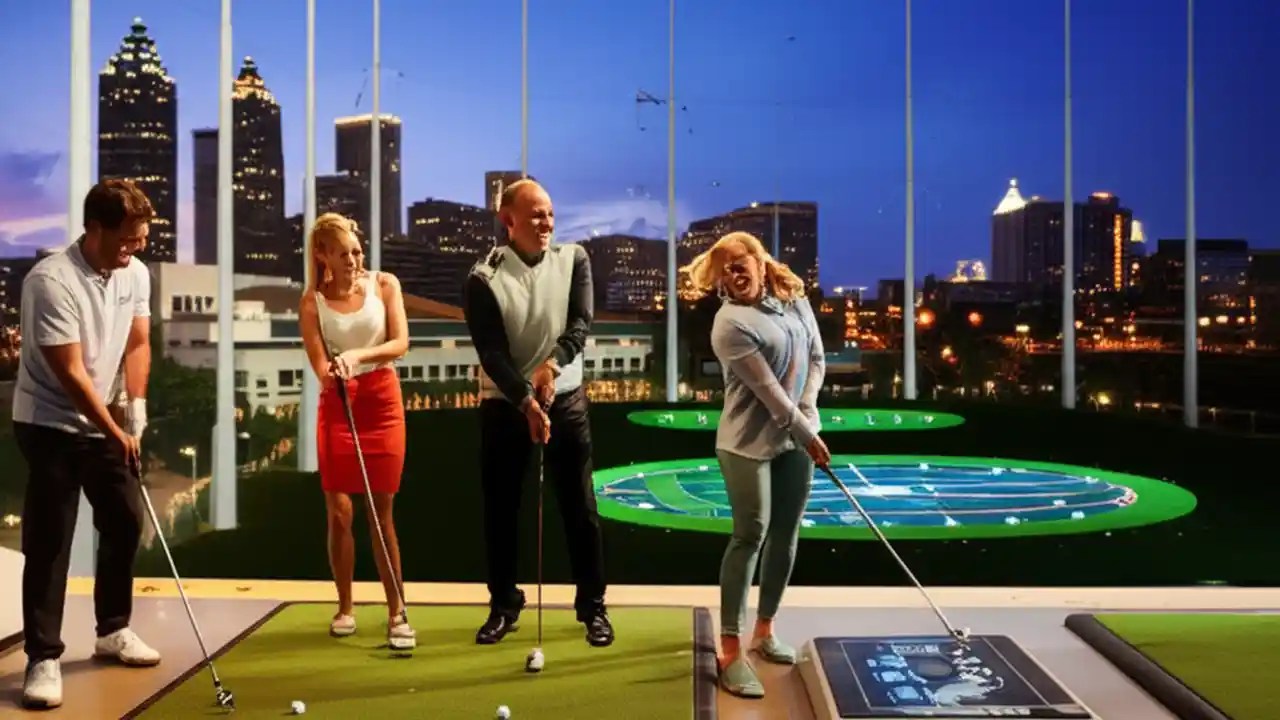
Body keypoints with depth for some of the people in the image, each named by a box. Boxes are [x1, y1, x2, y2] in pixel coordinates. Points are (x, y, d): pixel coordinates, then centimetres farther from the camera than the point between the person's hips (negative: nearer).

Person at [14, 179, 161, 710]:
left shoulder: (136, 274, -2)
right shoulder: (50, 281, -23)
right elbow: (70, 372, -21)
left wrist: (135, 409, -8)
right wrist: (114, 430, -16)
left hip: (106, 422, 7)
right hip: (50, 425, -7)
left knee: (126, 522, 10)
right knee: (49, 541, -5)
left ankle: (112, 630, 26)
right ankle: (44, 658, 4)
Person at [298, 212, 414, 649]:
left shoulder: (384, 285, 0)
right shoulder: (311, 302, -1)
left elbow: (400, 342, -8)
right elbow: (319, 366, -5)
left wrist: (358, 355, -24)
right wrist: (333, 372, -28)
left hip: (383, 400, 0)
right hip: (336, 405, 1)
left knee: (382, 512, 0)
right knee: (338, 512, 1)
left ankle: (397, 612, 5)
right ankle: (345, 606, 17)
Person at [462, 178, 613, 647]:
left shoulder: (573, 259, -1)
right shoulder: (483, 280, -9)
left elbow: (580, 323, -11)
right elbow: (491, 353, -15)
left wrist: (553, 363, -28)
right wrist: (526, 402, -25)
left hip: (565, 399, 1)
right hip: (504, 405, -1)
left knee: (579, 506, 4)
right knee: (500, 508, 6)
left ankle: (593, 606, 16)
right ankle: (503, 606, 22)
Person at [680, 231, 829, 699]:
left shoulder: (795, 299, 5)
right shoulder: (731, 323, -16)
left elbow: (816, 358, 9)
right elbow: (767, 388, -18)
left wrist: (806, 410, -6)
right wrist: (807, 434, -13)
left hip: (795, 438, 7)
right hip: (749, 442, -6)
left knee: (786, 535, 10)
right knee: (750, 536, -9)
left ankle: (765, 630, 25)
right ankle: (731, 651, -2)